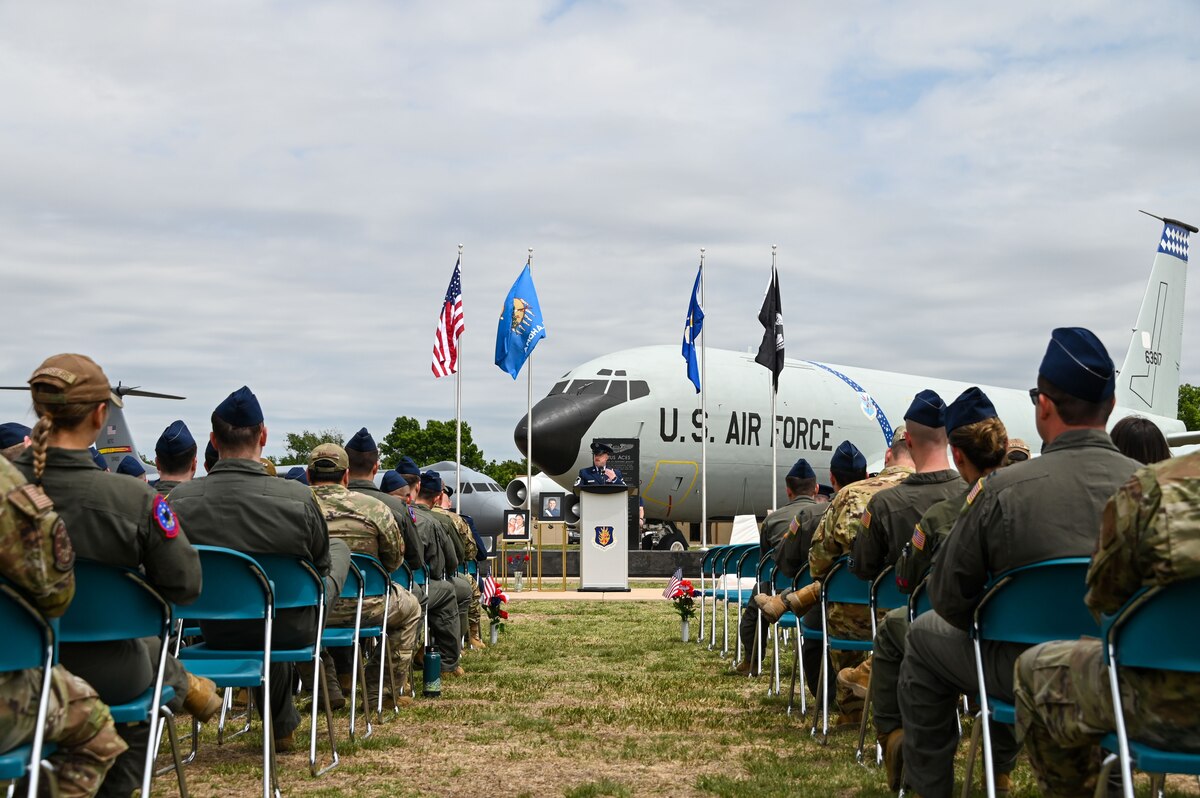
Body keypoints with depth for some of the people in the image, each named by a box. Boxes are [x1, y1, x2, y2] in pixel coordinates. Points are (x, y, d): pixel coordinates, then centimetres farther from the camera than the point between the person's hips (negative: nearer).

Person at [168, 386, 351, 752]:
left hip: (215, 629, 2)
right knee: (340, 548, 26)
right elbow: (321, 566, -7)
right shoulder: (299, 498, -26)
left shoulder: (180, 500, -18)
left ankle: (283, 725, 48)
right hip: (290, 628, -2)